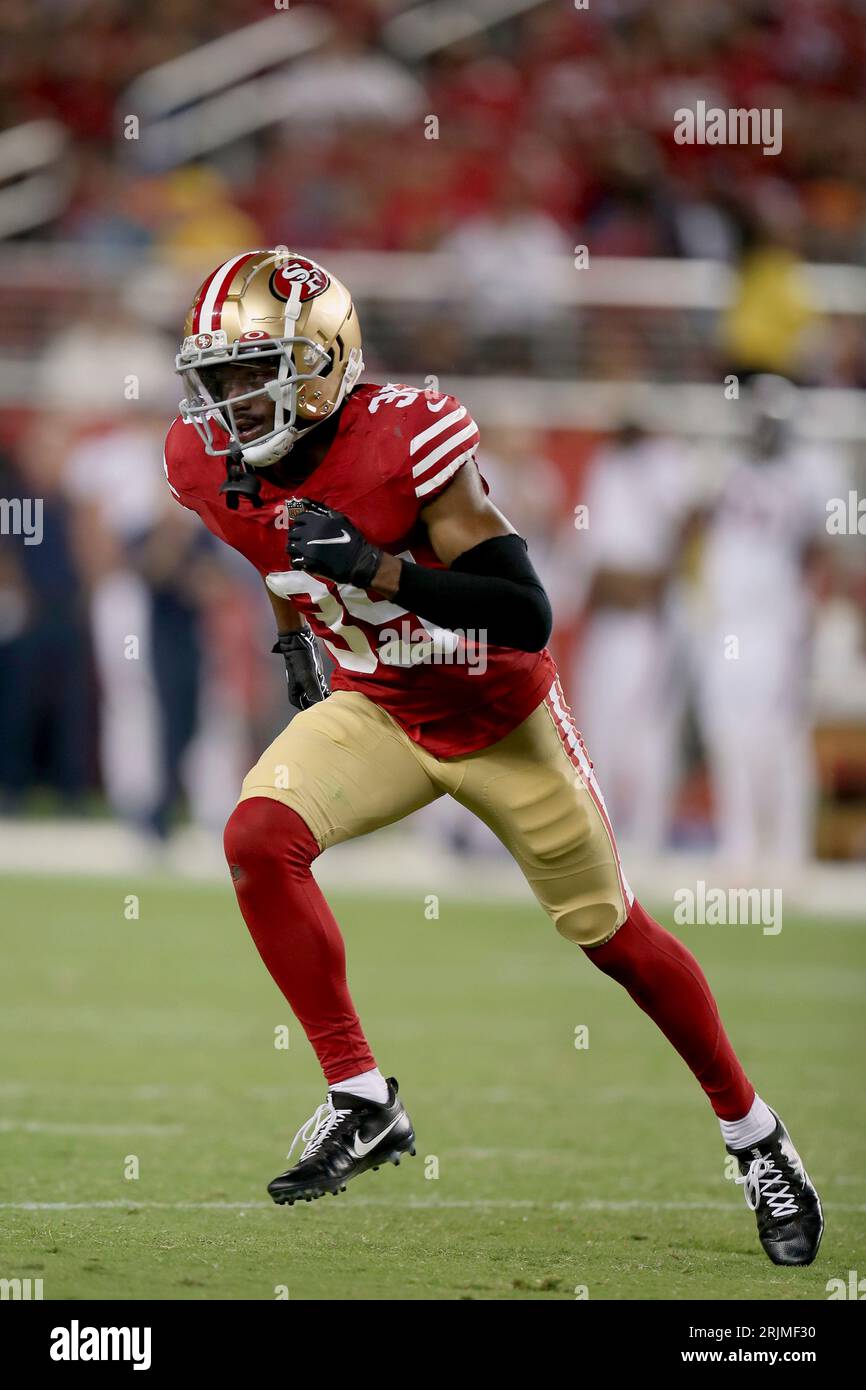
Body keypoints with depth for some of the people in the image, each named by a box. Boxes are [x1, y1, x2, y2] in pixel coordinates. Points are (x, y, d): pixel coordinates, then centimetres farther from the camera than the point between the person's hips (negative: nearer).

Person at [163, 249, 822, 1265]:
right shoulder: (212, 466, -12)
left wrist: (375, 570, -42)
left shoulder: (404, 443, -31)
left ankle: (754, 1136, 27)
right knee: (258, 837, -23)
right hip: (376, 712, 4)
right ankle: (361, 1102, -12)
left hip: (498, 716, -4)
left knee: (608, 932, 6)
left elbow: (527, 615, -34)